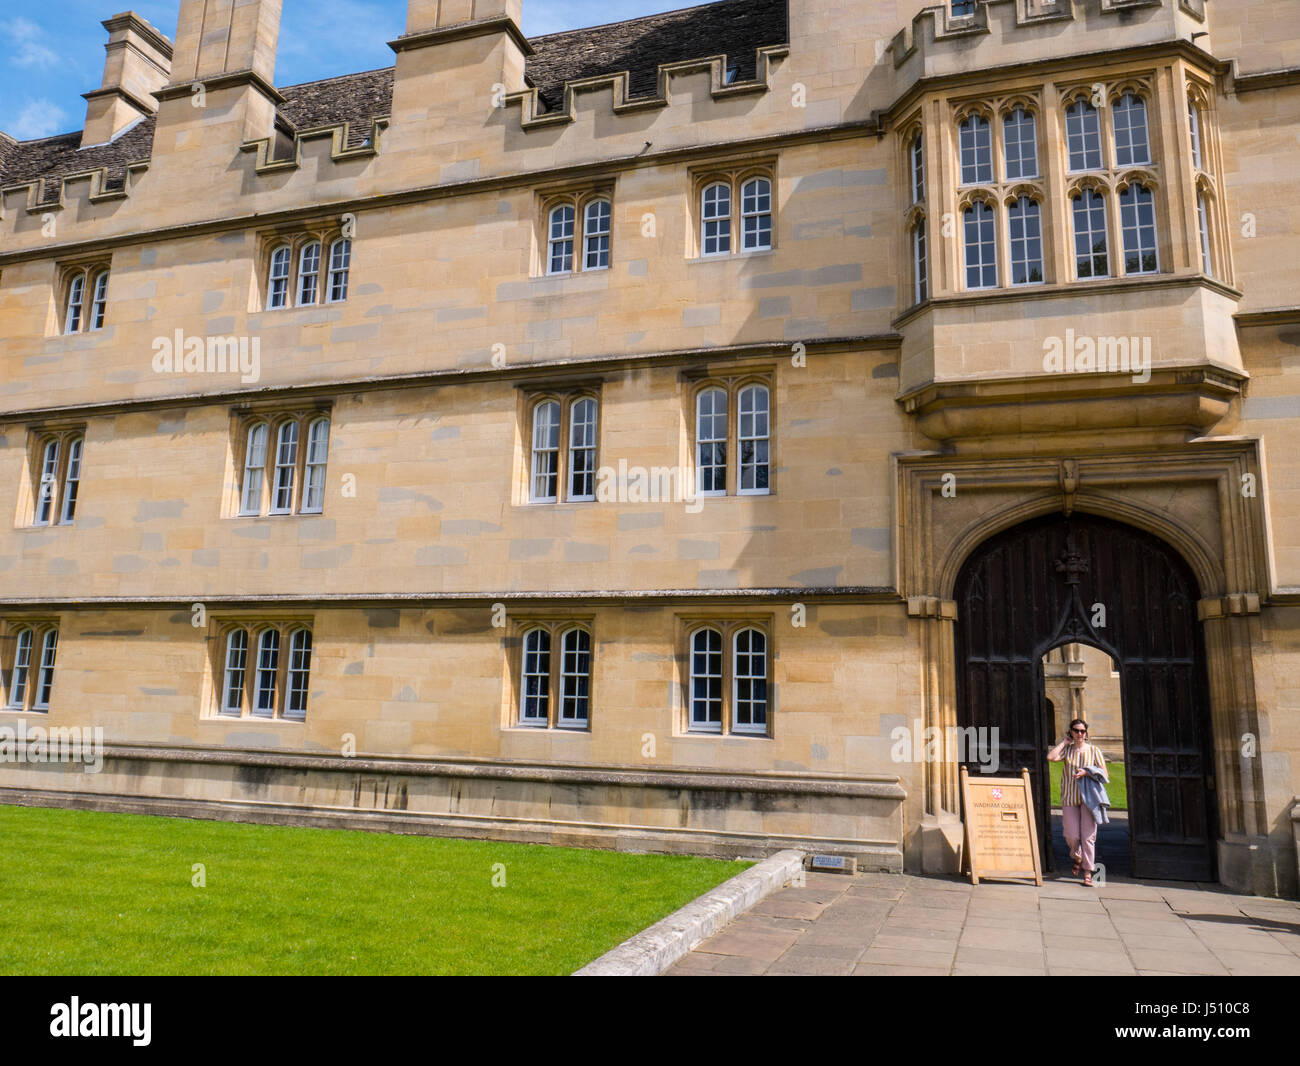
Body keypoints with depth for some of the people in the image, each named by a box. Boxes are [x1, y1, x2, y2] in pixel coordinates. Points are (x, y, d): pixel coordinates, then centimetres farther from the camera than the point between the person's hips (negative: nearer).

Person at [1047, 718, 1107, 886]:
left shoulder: (1094, 750, 4)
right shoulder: (1067, 750, 8)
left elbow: (1104, 773, 0)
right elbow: (1050, 757, -11)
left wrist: (1086, 773, -16)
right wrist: (1064, 742, -2)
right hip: (1070, 798, 1)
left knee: (1088, 835, -6)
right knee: (1072, 835, -3)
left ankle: (1088, 873, 2)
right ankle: (1077, 859, 28)